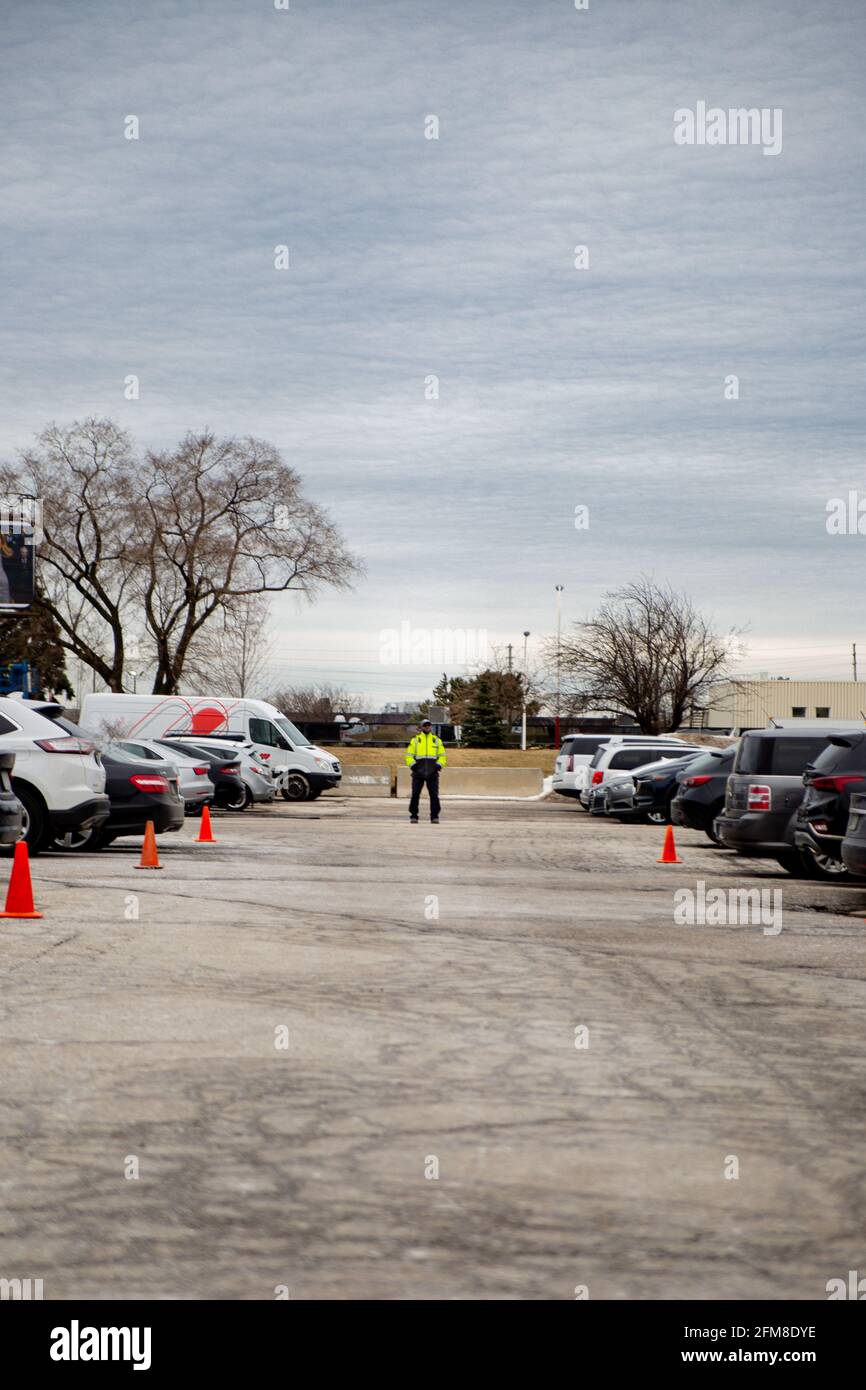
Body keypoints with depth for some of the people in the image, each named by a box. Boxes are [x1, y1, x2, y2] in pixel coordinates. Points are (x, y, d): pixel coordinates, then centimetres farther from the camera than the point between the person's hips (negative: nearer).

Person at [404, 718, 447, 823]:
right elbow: (409, 756, 9)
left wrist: (438, 766, -2)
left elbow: (442, 756, 15)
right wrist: (413, 766, -7)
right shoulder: (415, 740, 10)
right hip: (418, 773, -1)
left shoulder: (437, 740, 13)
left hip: (432, 773, 1)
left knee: (434, 795, -5)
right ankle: (413, 817, 1)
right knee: (415, 795, -5)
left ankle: (434, 817, 0)